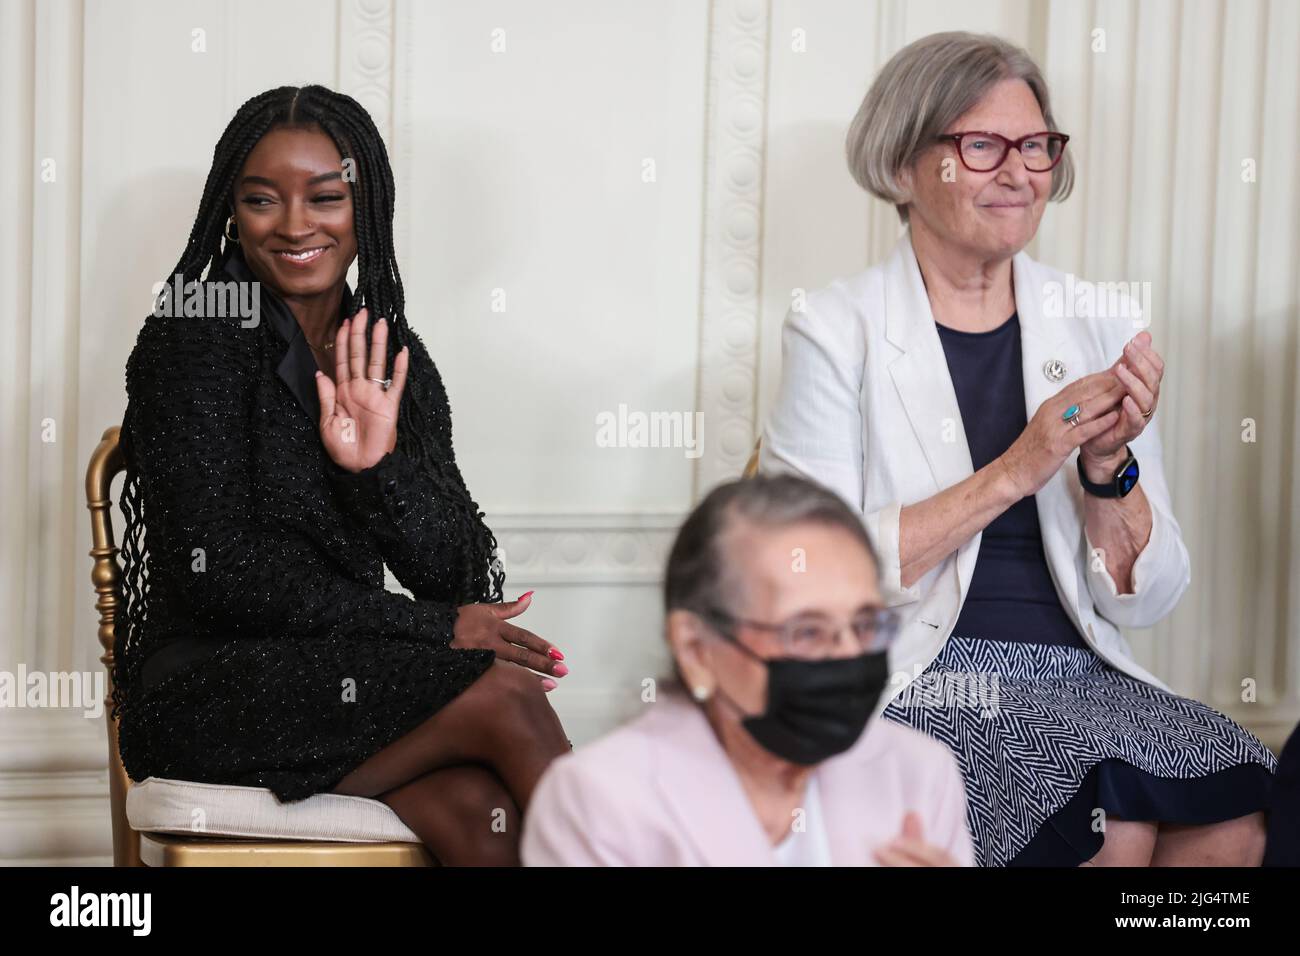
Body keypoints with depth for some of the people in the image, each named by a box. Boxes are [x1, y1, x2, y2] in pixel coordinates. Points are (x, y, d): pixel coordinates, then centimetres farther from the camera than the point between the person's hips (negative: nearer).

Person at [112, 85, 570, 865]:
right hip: (205, 696, -4)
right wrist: (432, 627, -13)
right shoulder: (191, 341, -5)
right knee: (503, 694, -24)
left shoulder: (394, 360, 11)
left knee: (479, 810, -28)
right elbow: (218, 573, -13)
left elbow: (457, 578, 2)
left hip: (349, 687, 5)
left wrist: (381, 467, -17)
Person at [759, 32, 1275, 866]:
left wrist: (1108, 468, -9)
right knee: (1116, 819, -30)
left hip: (1081, 675, 4)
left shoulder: (1102, 329, 11)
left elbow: (1146, 600, 10)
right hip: (914, 685, -4)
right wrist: (1012, 474, -15)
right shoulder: (836, 329, 0)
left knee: (1238, 814, -26)